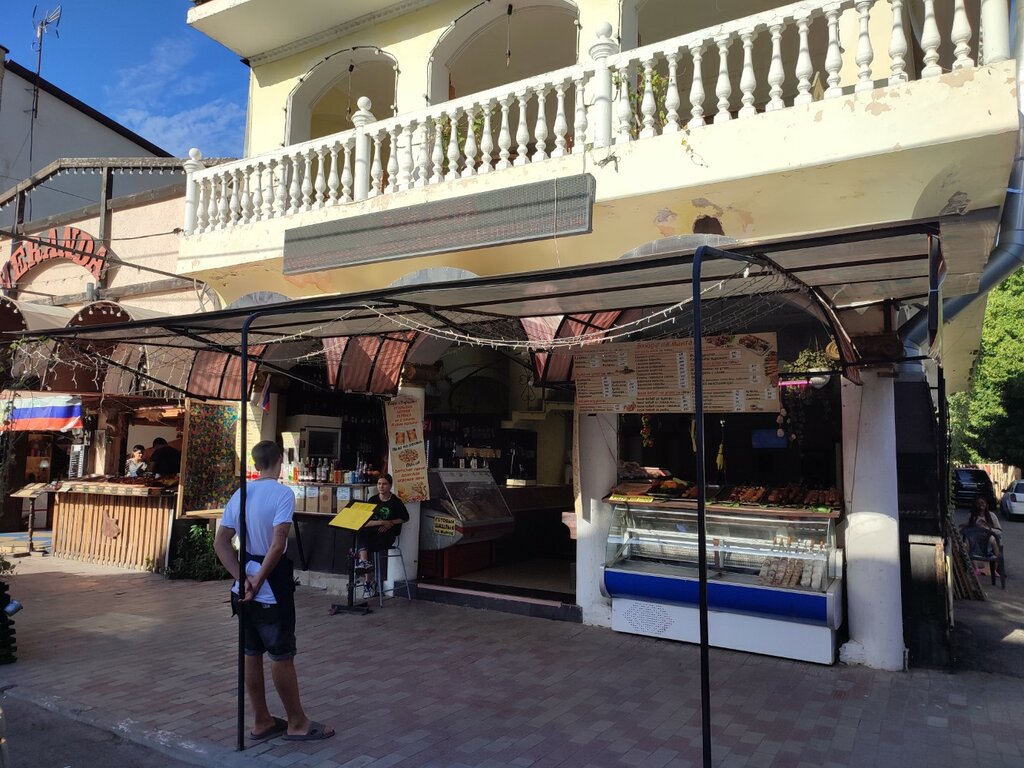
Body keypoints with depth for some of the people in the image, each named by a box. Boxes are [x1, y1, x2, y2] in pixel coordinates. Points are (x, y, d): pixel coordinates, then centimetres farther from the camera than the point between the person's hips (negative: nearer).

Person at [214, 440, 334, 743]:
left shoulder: (240, 494, 6)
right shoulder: (283, 494, -15)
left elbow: (220, 542, 4)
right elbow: (278, 545, -24)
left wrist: (242, 578, -3)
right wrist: (258, 582, -15)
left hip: (245, 588, 7)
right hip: (272, 587, -7)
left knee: (252, 654, 14)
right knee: (282, 656, 4)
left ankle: (261, 722, 26)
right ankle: (297, 723, 17)